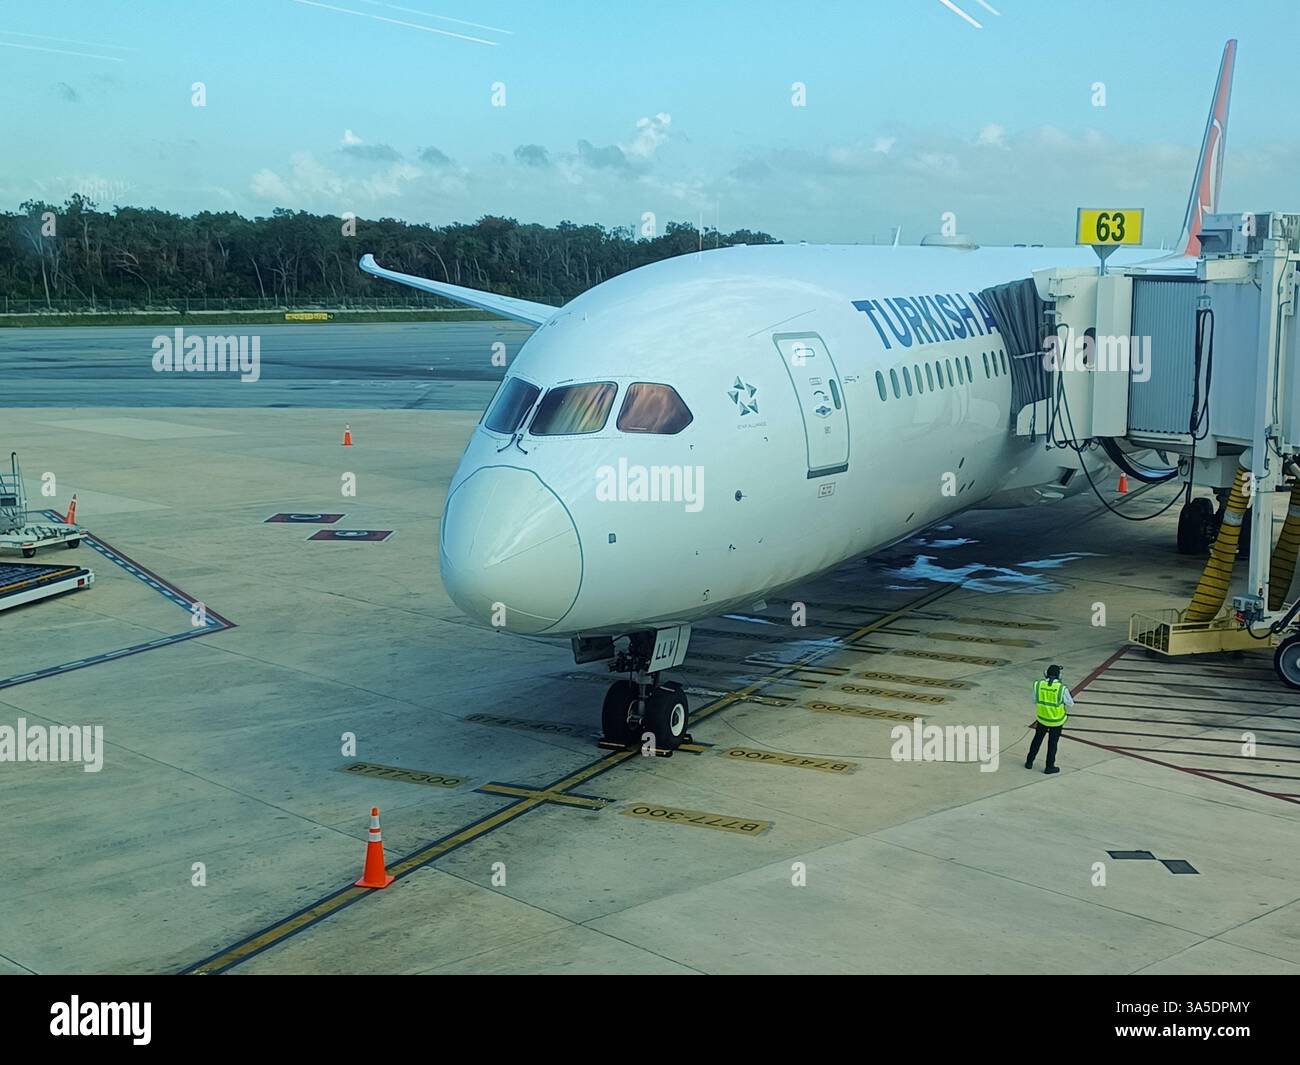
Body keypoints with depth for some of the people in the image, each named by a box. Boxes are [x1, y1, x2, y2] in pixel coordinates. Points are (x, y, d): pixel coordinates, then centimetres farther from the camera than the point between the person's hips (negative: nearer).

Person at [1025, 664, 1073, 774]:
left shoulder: (1038, 685, -15)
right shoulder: (1062, 688, -23)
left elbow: (1034, 701, -1)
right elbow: (1070, 703, -8)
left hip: (1042, 718, 3)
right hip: (1057, 720, -3)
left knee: (1037, 739, 22)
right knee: (1052, 743, 14)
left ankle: (1029, 762, 31)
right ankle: (1049, 767, 23)